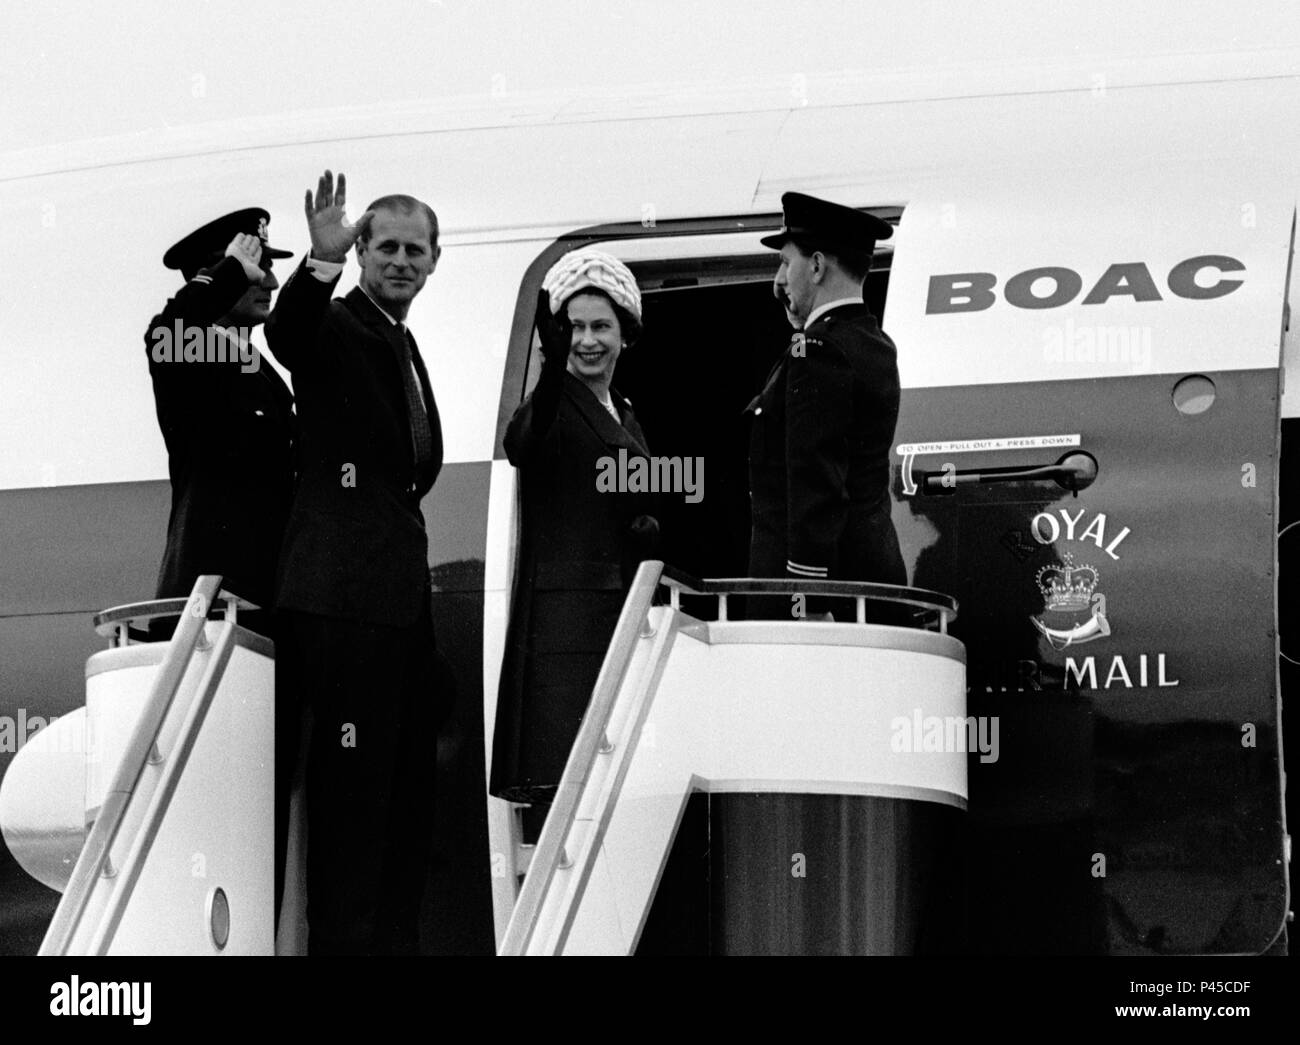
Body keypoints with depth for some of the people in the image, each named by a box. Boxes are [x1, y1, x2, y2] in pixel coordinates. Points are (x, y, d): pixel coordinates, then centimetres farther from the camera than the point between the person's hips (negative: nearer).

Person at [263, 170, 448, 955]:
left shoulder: (403, 345, 21)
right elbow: (285, 335, -31)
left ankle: (396, 935, 21)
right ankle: (343, 938, -7)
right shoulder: (333, 325, -6)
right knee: (352, 776, -9)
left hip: (404, 590, 9)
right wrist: (322, 263, -46)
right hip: (346, 589, -9)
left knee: (410, 779, 13)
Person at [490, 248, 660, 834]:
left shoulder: (624, 418, 19)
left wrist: (648, 526, 6)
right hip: (562, 611, -7)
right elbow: (520, 445, -28)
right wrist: (553, 367, -44)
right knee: (560, 784, -14)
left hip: (620, 611, 7)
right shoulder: (554, 404, -4)